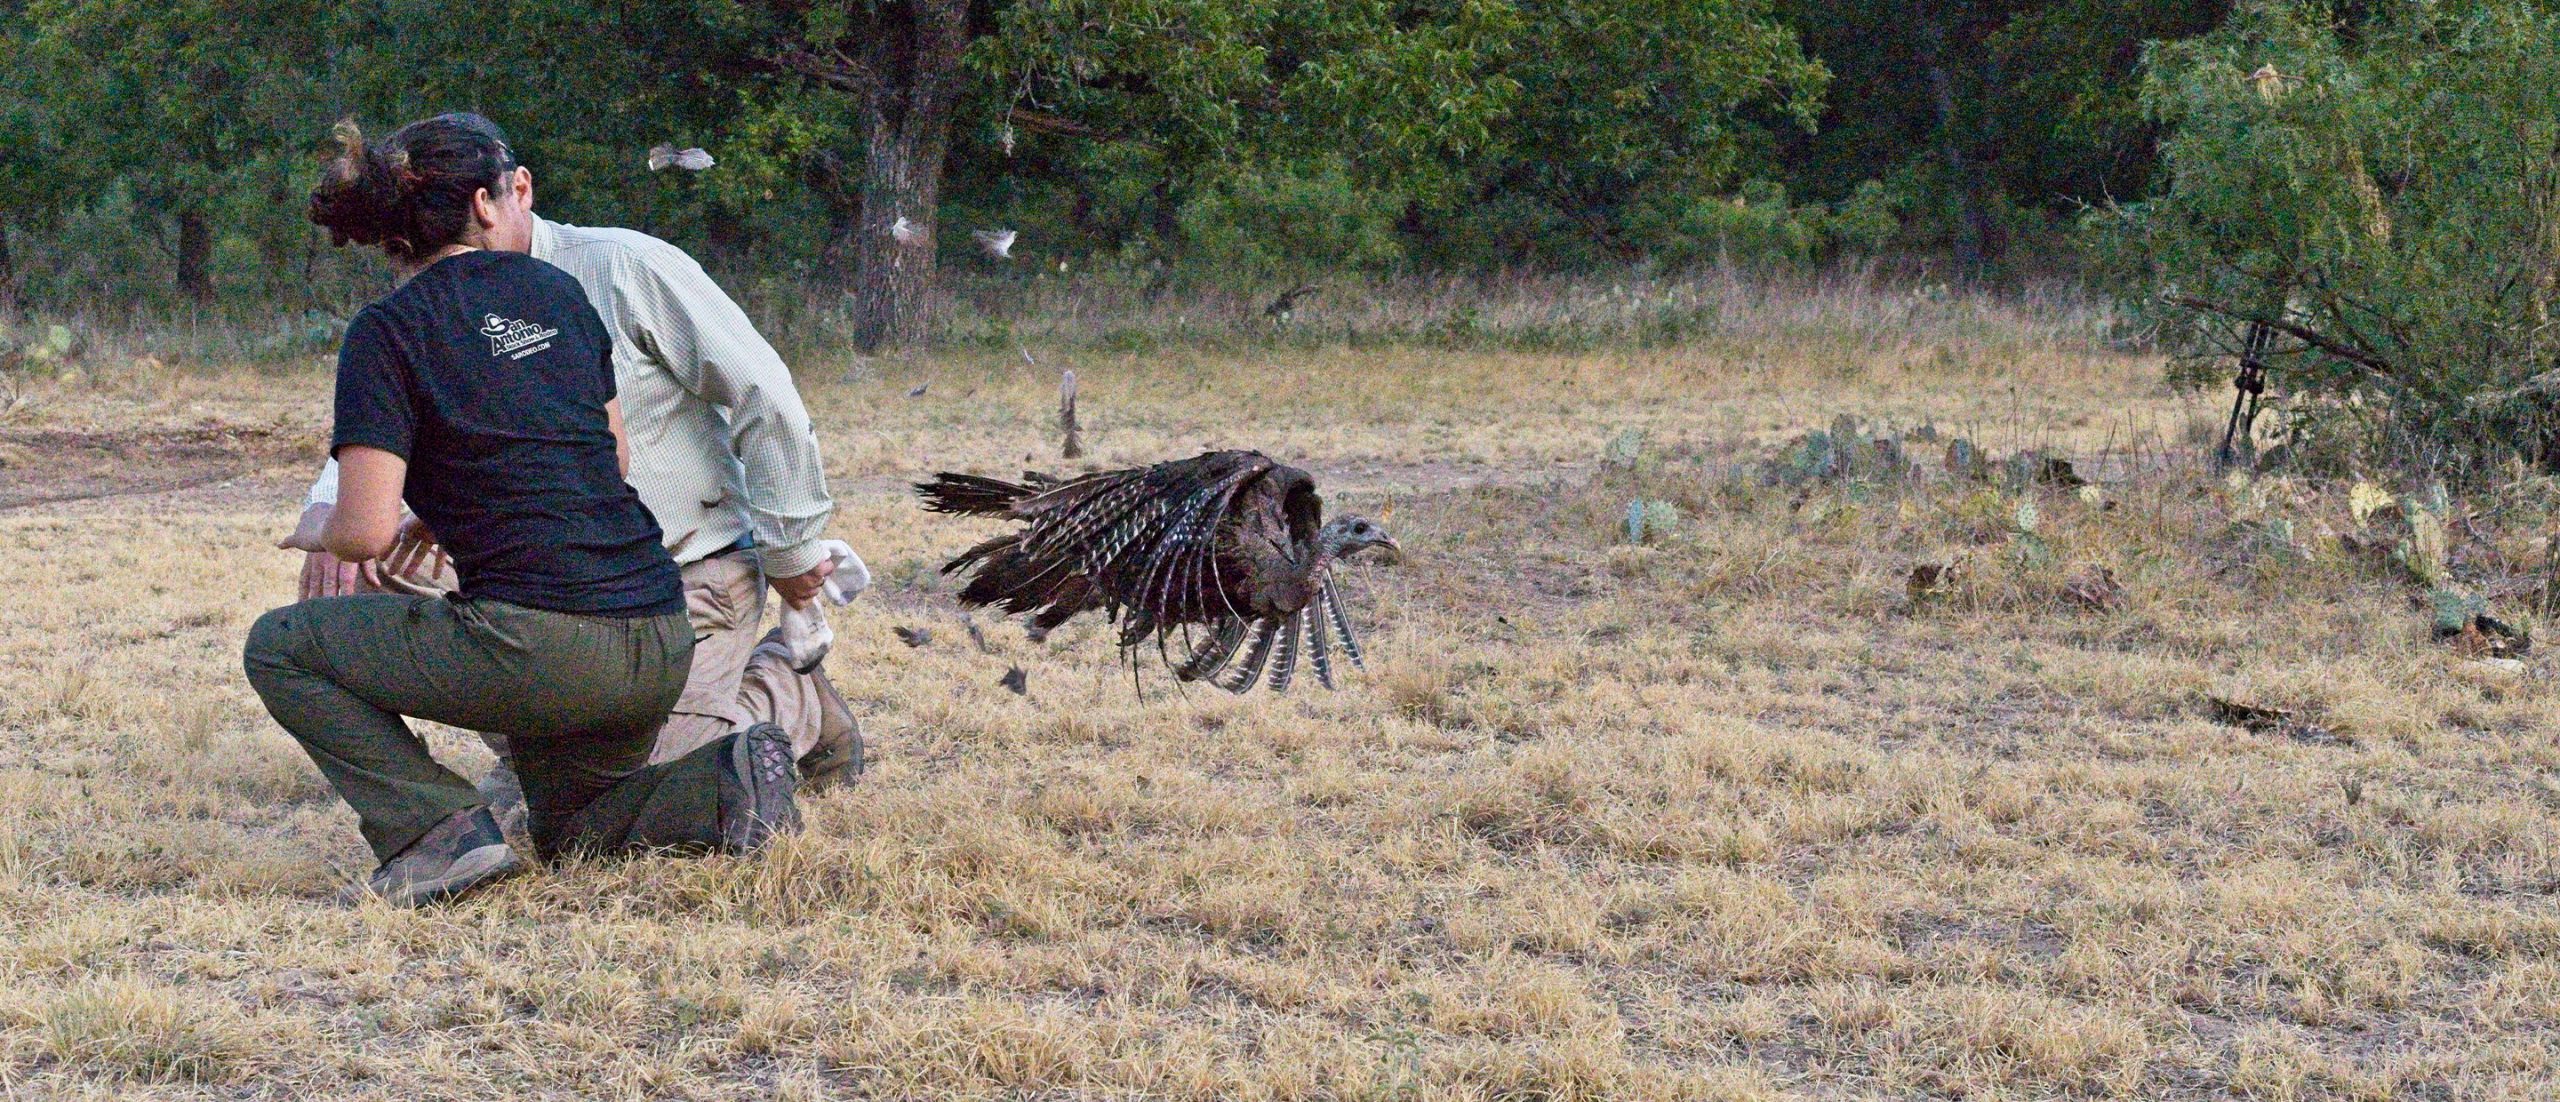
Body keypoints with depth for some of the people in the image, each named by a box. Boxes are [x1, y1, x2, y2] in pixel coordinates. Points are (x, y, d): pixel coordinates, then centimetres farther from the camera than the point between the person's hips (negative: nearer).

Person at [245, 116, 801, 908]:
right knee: (573, 829, 31)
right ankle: (727, 784, 3)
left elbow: (365, 532, -10)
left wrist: (363, 535, 14)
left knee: (282, 649, 12)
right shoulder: (555, 290, 13)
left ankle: (443, 830, -3)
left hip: (540, 647, -6)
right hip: (661, 647, 7)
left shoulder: (387, 333, -4)